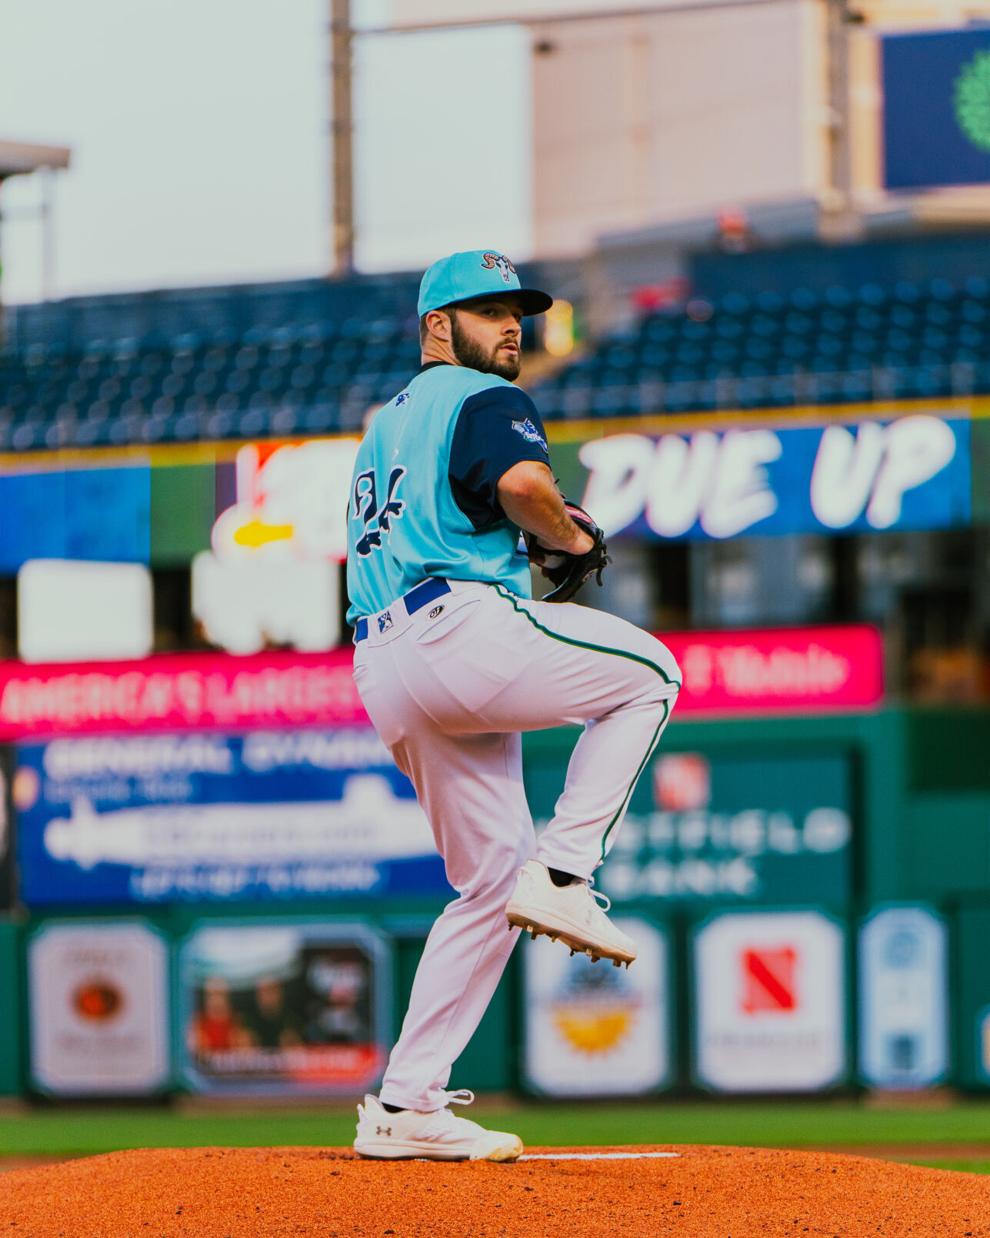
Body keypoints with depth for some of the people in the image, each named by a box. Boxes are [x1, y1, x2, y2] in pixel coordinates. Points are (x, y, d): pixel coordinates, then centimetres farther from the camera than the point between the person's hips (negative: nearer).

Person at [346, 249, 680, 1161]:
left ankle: (407, 1105, 6)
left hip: (380, 671, 9)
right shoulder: (485, 400, 2)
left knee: (492, 882, 11)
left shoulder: (386, 424, 31)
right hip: (459, 632, -9)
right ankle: (563, 873, -7)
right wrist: (571, 537, 0)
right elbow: (521, 482, -20)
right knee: (648, 672, 6)